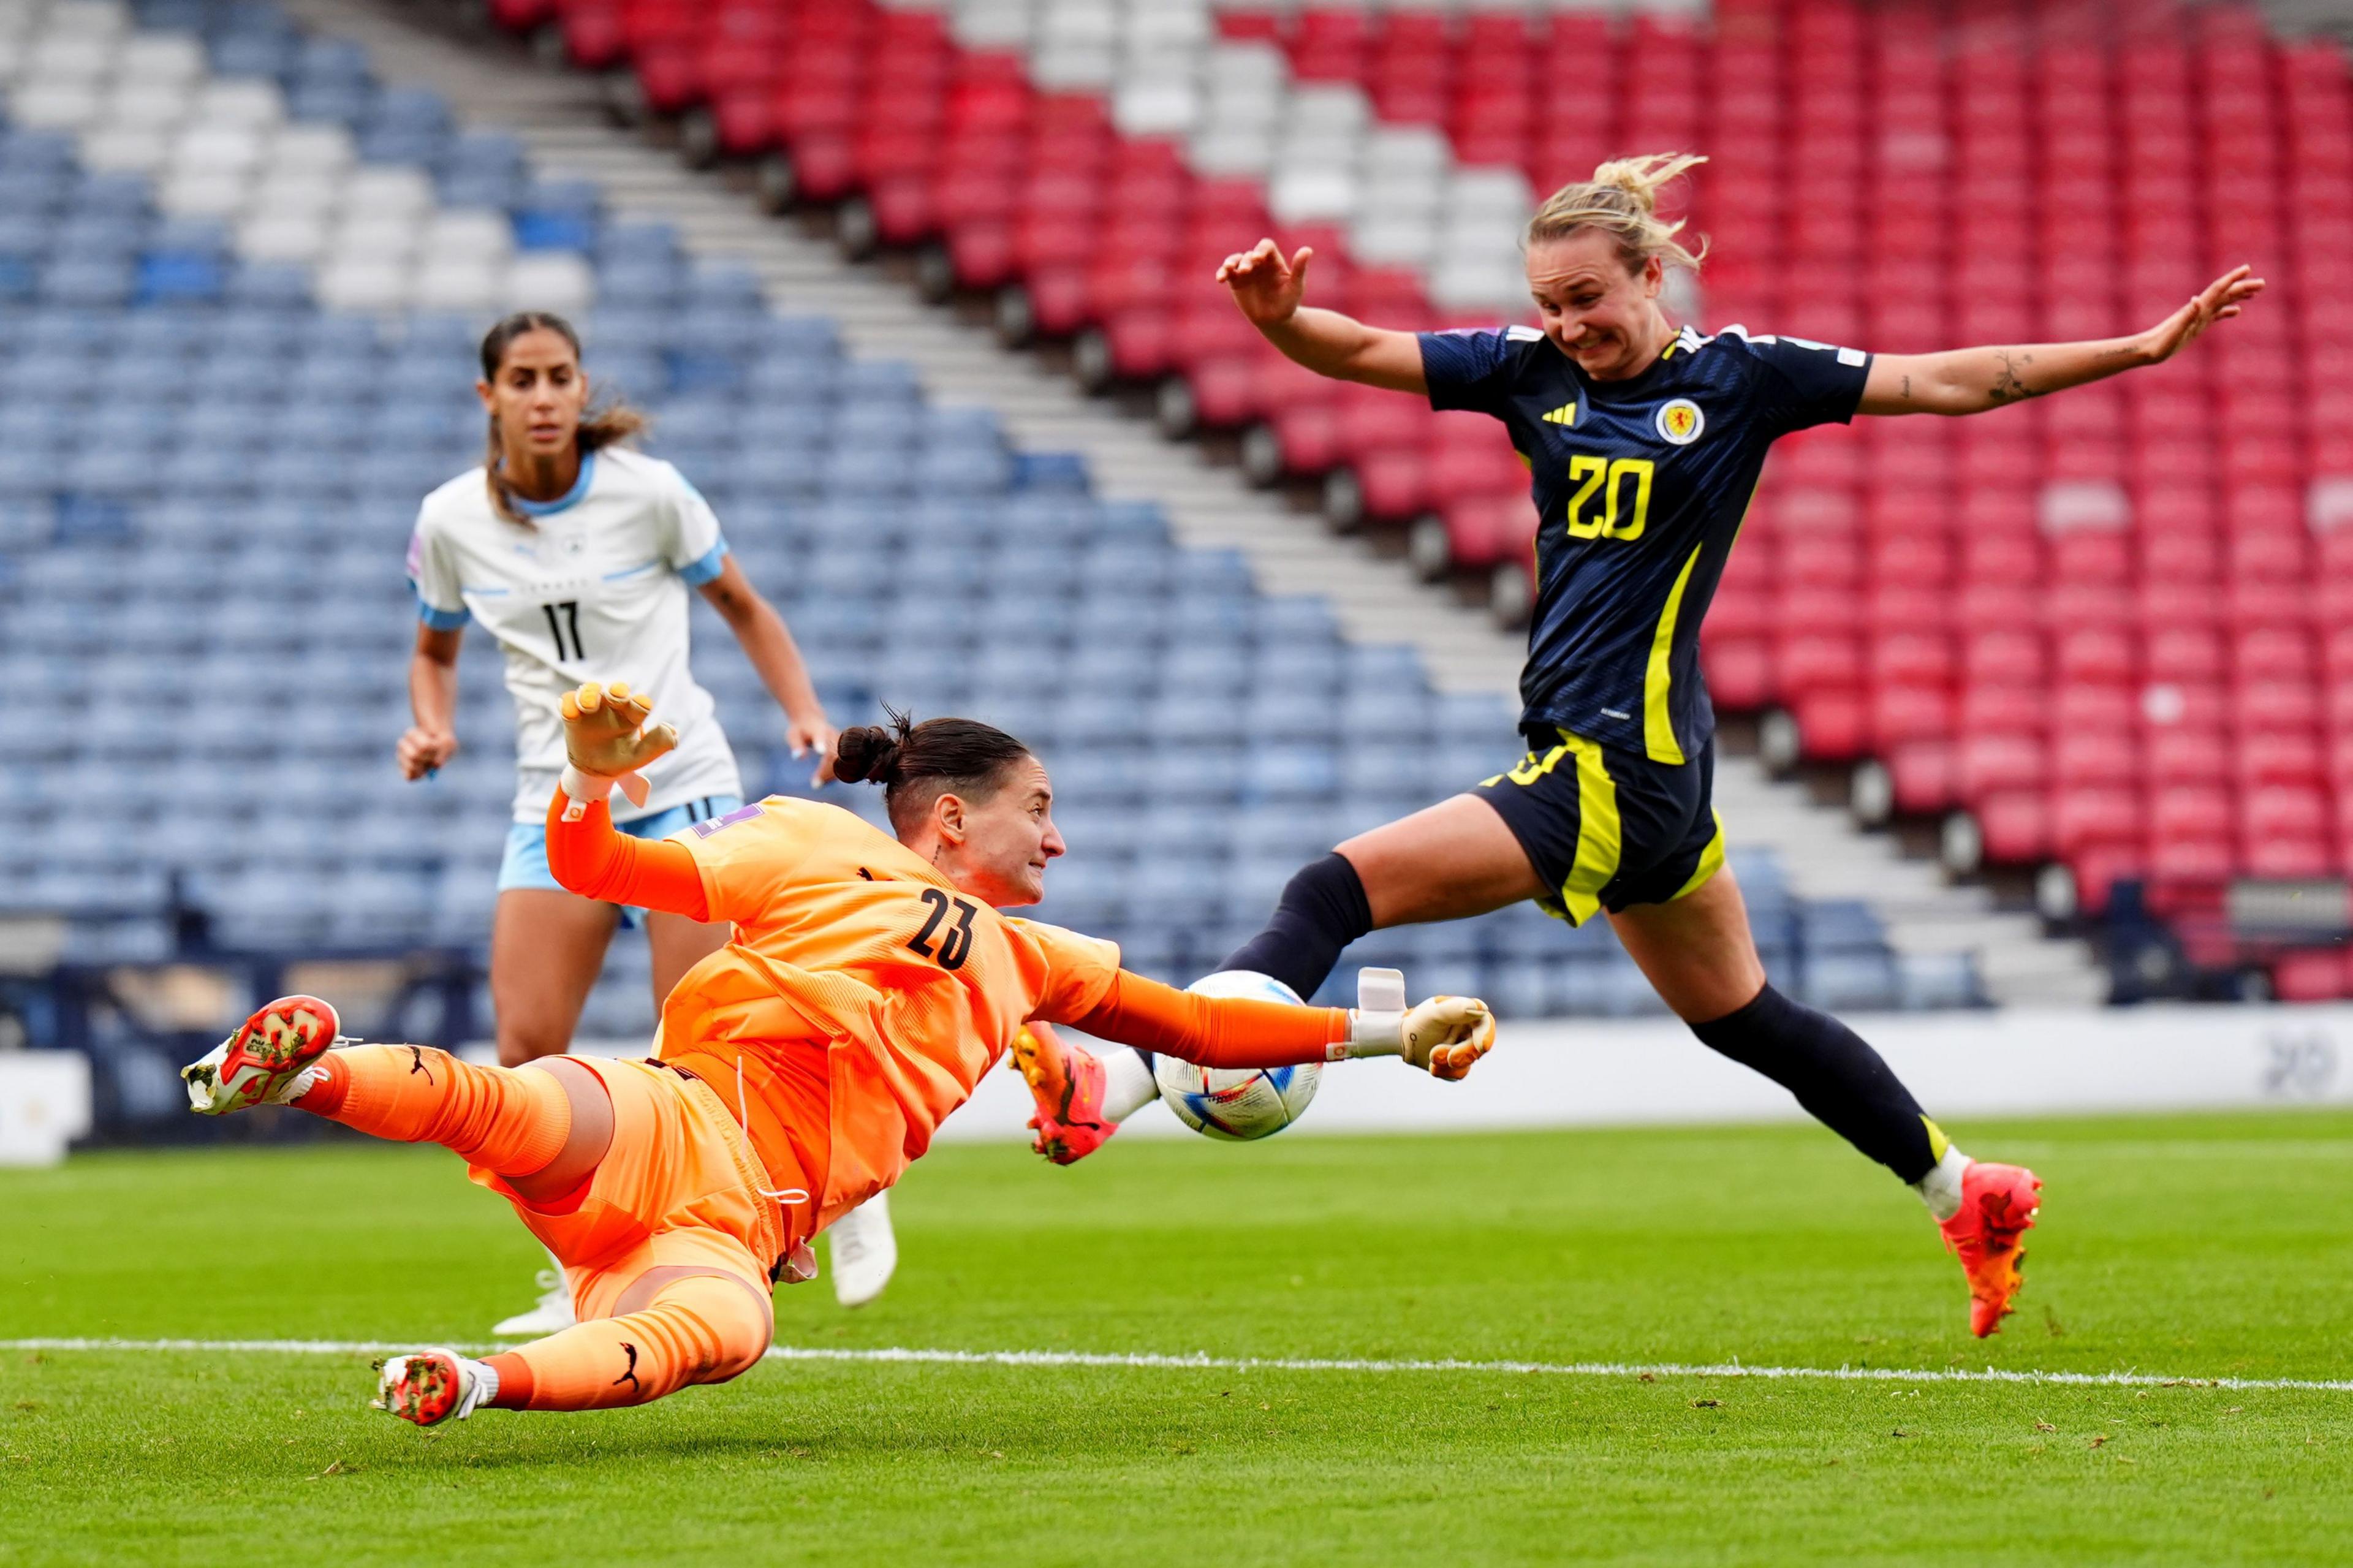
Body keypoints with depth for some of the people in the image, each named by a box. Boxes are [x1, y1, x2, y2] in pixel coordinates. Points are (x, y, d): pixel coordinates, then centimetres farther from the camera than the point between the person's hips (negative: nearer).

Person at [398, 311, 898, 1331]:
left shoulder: (647, 492, -6)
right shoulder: (452, 520, 1)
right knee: (526, 1052, -11)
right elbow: (435, 648, 17)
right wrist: (432, 729, -3)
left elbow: (741, 605, 8)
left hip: (681, 784, -3)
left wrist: (804, 711, -6)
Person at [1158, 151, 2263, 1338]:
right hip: (1590, 754, 8)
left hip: (1624, 769, -8)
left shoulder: (1739, 375, -4)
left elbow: (1946, 382, -1)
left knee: (1342, 889, -19)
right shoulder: (1533, 369, 8)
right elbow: (1363, 352, 2)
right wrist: (1281, 320, -21)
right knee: (1740, 1015, 20)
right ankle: (1966, 1196, 30)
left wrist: (2144, 347, -4)